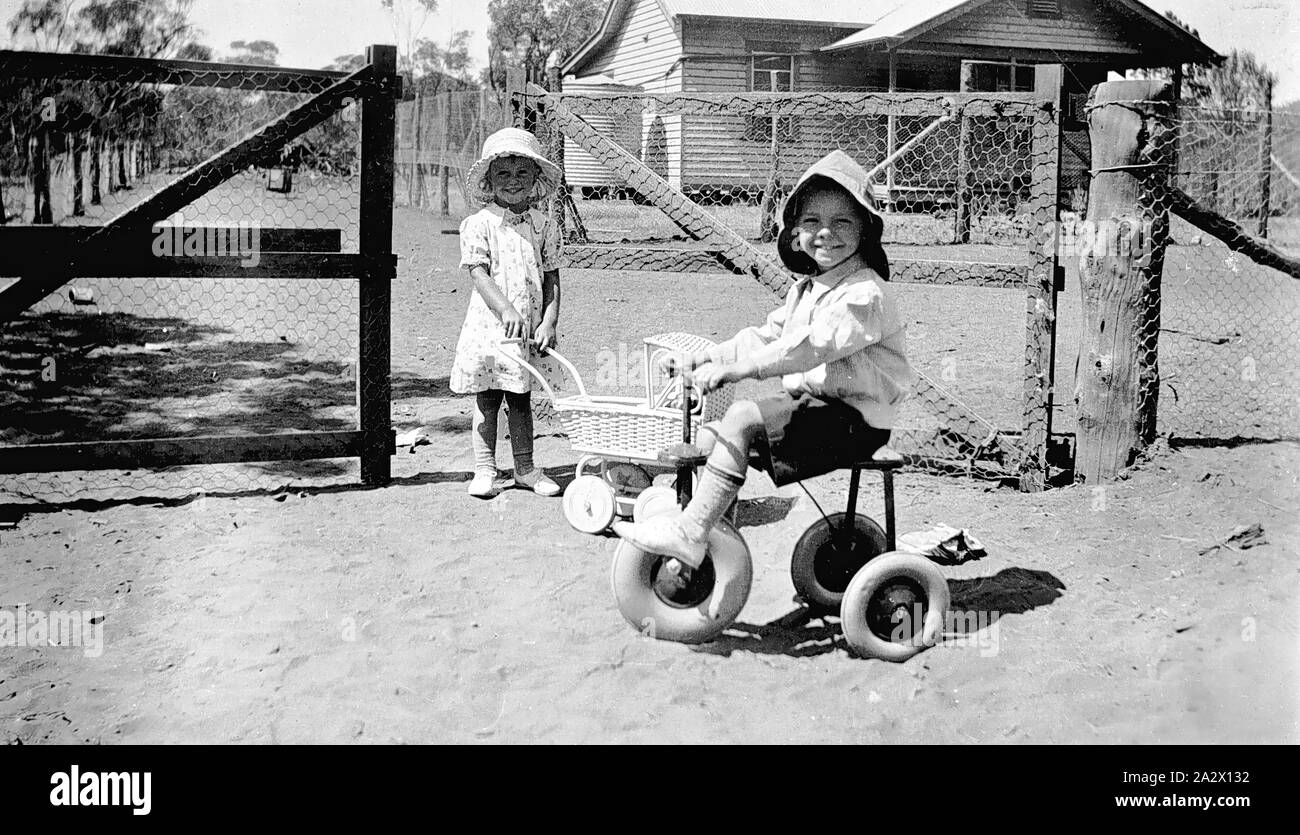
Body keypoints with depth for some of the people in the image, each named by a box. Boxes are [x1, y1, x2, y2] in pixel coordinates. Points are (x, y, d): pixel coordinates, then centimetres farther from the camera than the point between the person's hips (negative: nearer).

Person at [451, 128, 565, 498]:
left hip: (529, 329, 3)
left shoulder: (540, 224, 6)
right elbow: (478, 273, -13)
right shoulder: (479, 224, -5)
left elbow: (551, 276, 5)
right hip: (489, 327, -3)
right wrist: (507, 310, -25)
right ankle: (484, 470, 14)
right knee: (487, 401, 5)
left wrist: (549, 322, -6)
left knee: (521, 399, 13)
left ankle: (525, 468, 22)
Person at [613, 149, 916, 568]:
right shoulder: (806, 289, 15)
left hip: (854, 418, -10)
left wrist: (735, 368, -35)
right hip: (810, 403, 10)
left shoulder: (865, 293, -17)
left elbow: (810, 346, -30)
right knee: (708, 435, 1)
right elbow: (766, 337, 17)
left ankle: (690, 533, -22)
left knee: (742, 418, -25)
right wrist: (708, 356, 1)